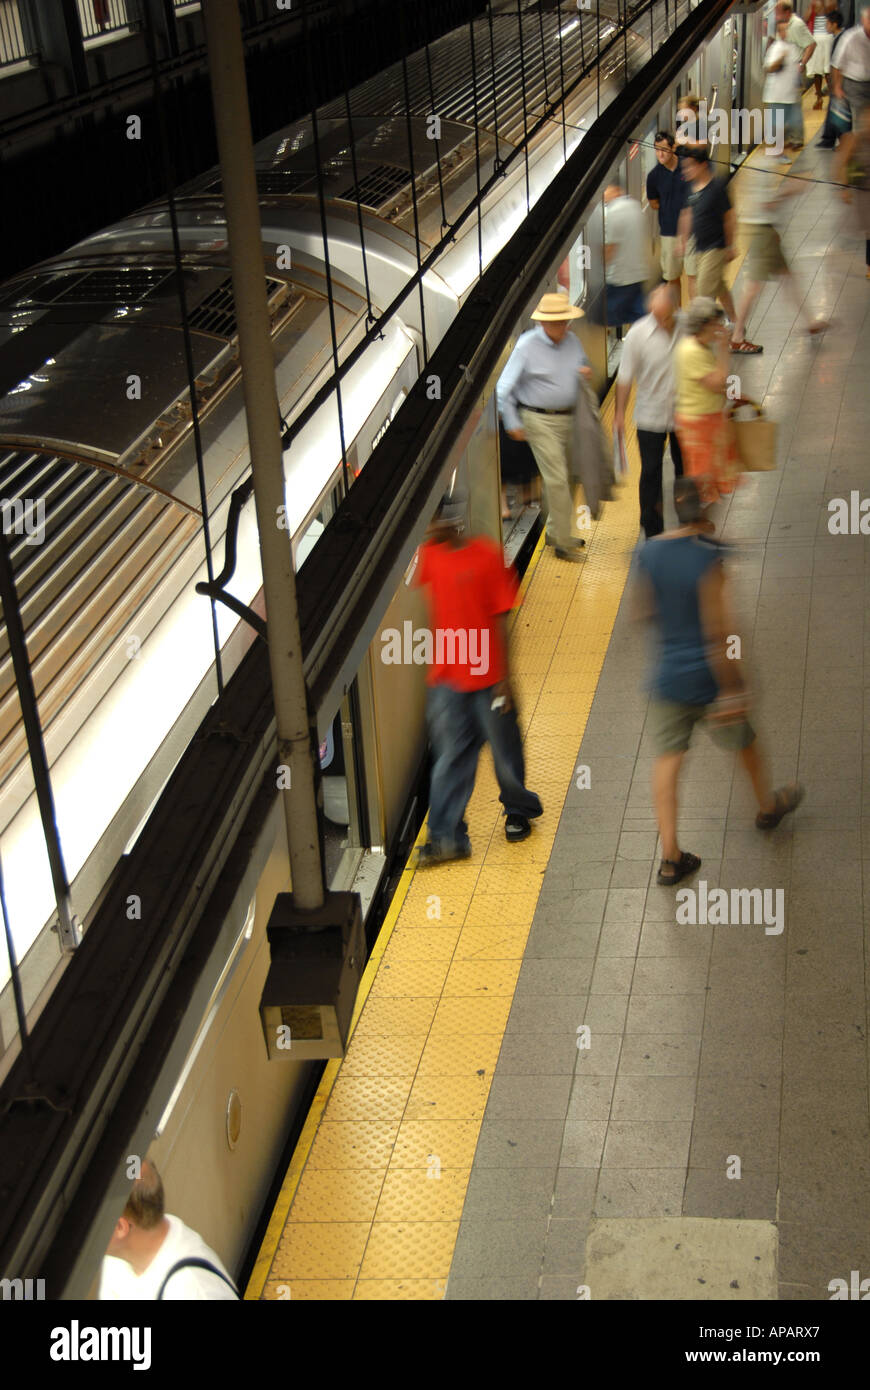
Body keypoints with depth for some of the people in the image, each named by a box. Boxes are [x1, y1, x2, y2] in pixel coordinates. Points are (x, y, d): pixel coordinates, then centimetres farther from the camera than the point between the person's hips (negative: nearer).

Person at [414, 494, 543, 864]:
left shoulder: (486, 555, -9)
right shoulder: (430, 555, 4)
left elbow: (500, 620, -7)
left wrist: (504, 677, -8)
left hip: (487, 679, -3)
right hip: (446, 680, 3)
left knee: (504, 750, 11)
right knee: (449, 757, 3)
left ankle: (519, 811, 35)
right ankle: (447, 837, 7)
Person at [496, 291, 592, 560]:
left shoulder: (572, 341, 6)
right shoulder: (526, 346, -10)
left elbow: (584, 365, 25)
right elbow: (504, 388, -7)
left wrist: (587, 372, 0)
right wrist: (513, 424, -7)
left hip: (568, 417, 6)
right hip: (540, 420, -6)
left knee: (565, 477, 11)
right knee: (557, 479, -10)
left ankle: (555, 532, 27)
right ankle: (563, 543, -4)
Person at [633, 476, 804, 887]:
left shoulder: (650, 552, -6)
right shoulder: (708, 559, -21)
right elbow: (717, 632, -21)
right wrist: (731, 689, -16)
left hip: (668, 675, 4)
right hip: (709, 676, -4)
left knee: (667, 758, 8)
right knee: (744, 741, 22)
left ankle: (670, 856, 7)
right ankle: (767, 806, 49)